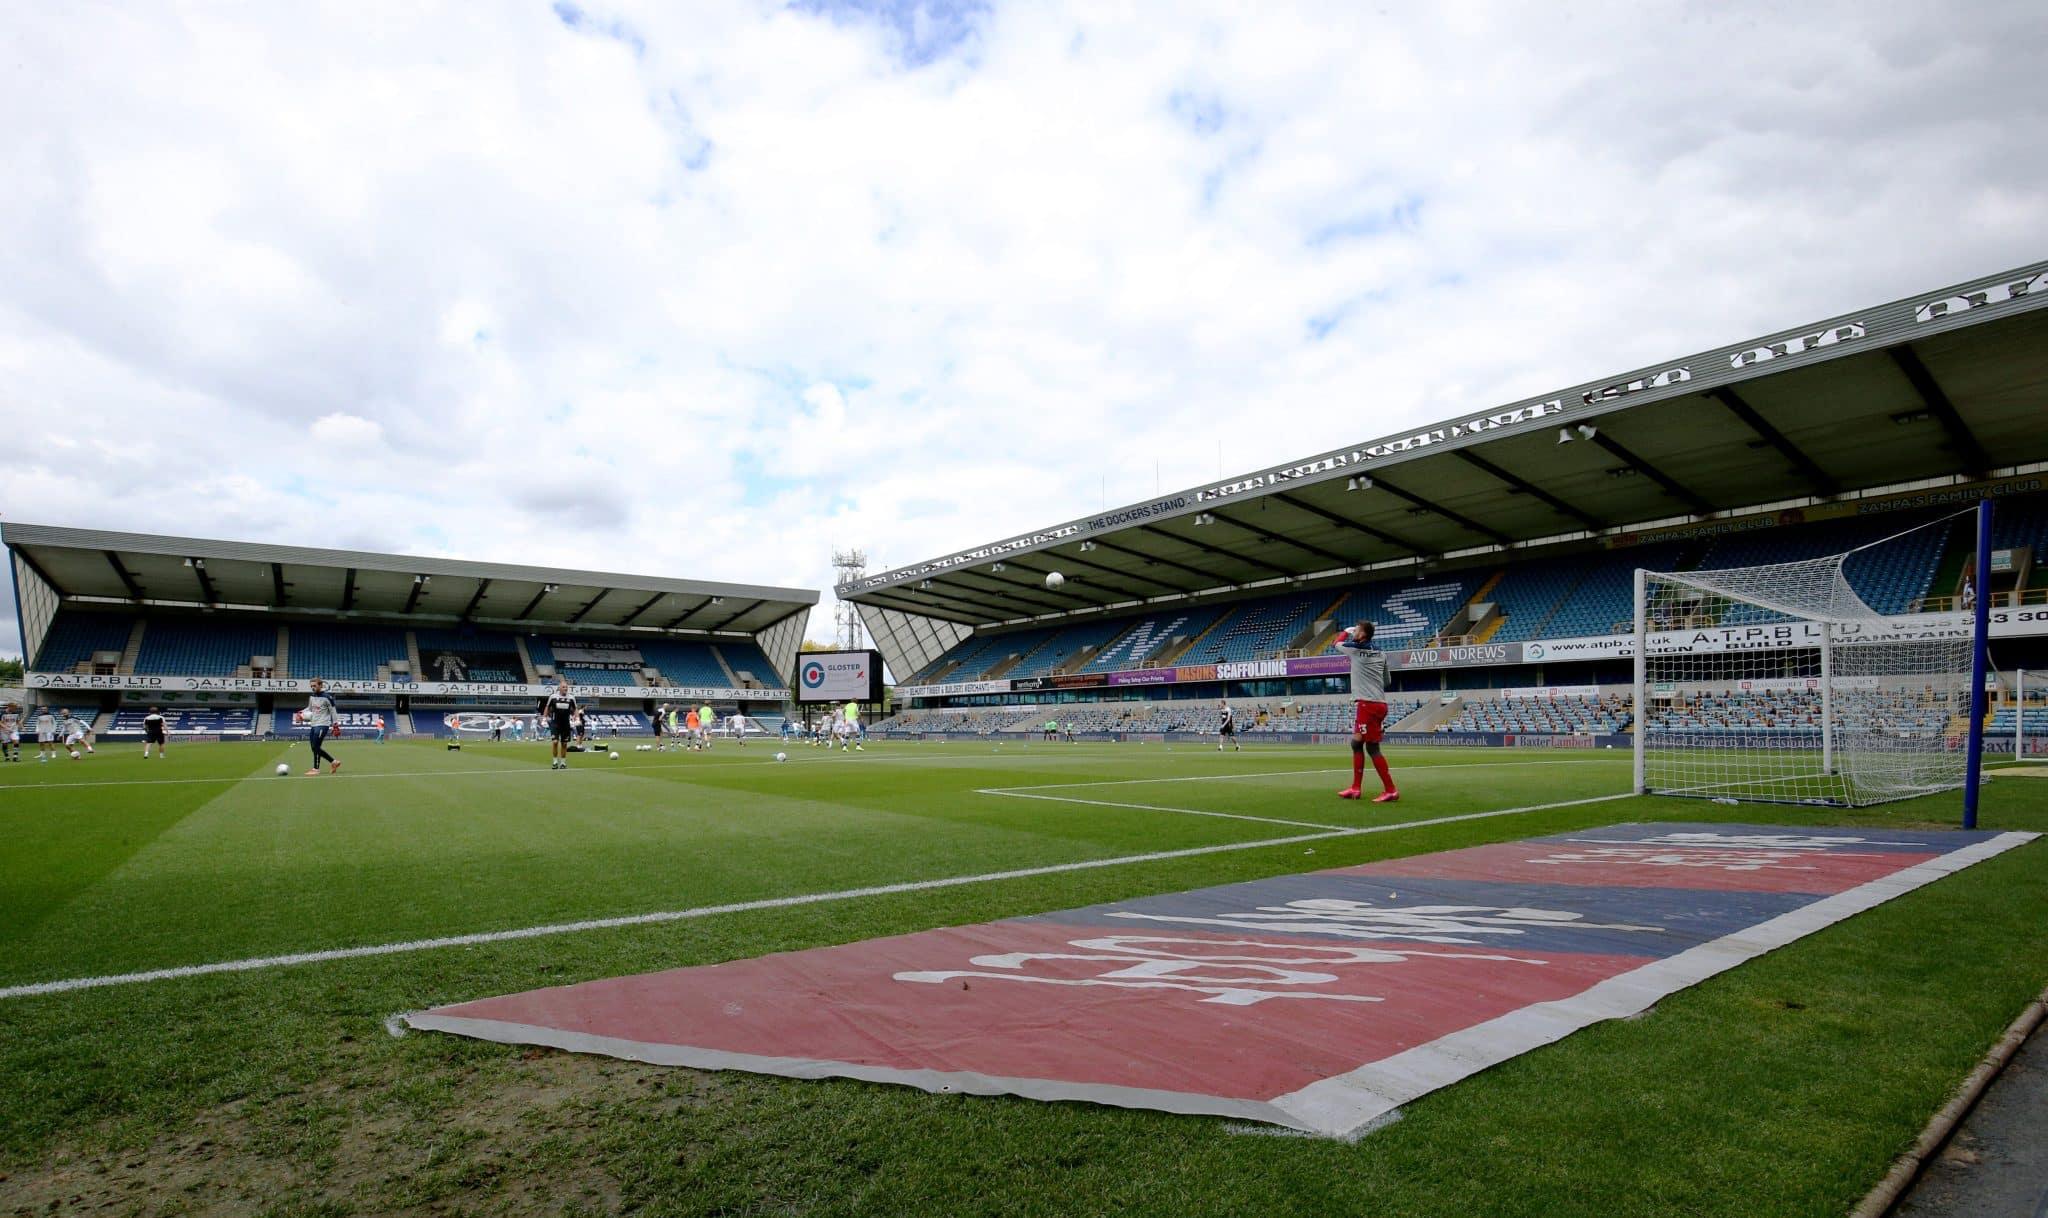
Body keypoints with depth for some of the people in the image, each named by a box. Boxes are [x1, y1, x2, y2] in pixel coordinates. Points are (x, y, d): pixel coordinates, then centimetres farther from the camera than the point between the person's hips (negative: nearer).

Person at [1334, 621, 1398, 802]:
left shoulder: (1357, 649, -6)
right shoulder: (1380, 654, 13)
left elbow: (1338, 642, 13)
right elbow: (1386, 681, 21)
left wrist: (1346, 631, 30)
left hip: (1367, 704, -8)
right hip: (1380, 703, 8)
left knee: (1372, 748, -5)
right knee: (1356, 743, 13)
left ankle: (1390, 790, -4)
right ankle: (1355, 788, 15)